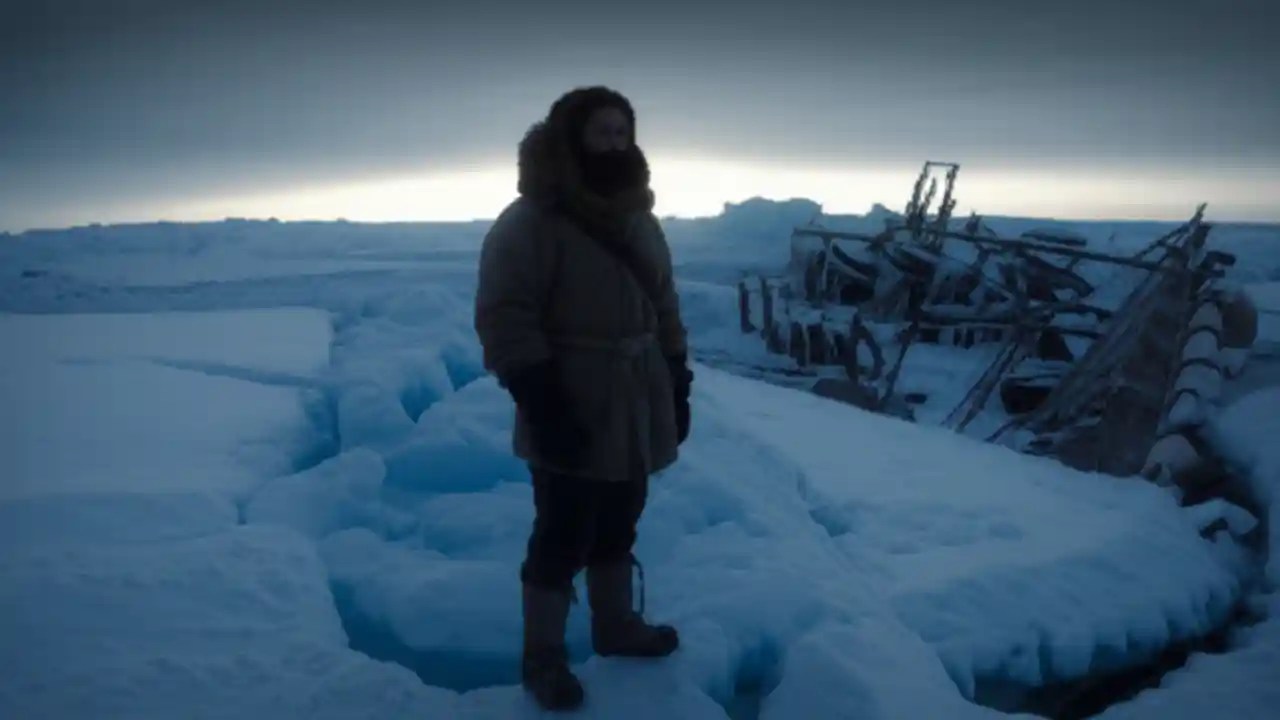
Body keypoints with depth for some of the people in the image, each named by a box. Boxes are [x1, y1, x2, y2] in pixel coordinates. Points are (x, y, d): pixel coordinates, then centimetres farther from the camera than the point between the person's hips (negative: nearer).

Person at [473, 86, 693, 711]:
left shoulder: (638, 220, 11)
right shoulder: (528, 223, -14)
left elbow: (664, 308, 17)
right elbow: (504, 320, -18)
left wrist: (678, 385, 13)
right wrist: (544, 405, -23)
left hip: (636, 412, 7)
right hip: (573, 419, -7)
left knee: (617, 525, 20)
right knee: (563, 536, 2)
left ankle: (616, 625, 39)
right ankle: (543, 658, 19)